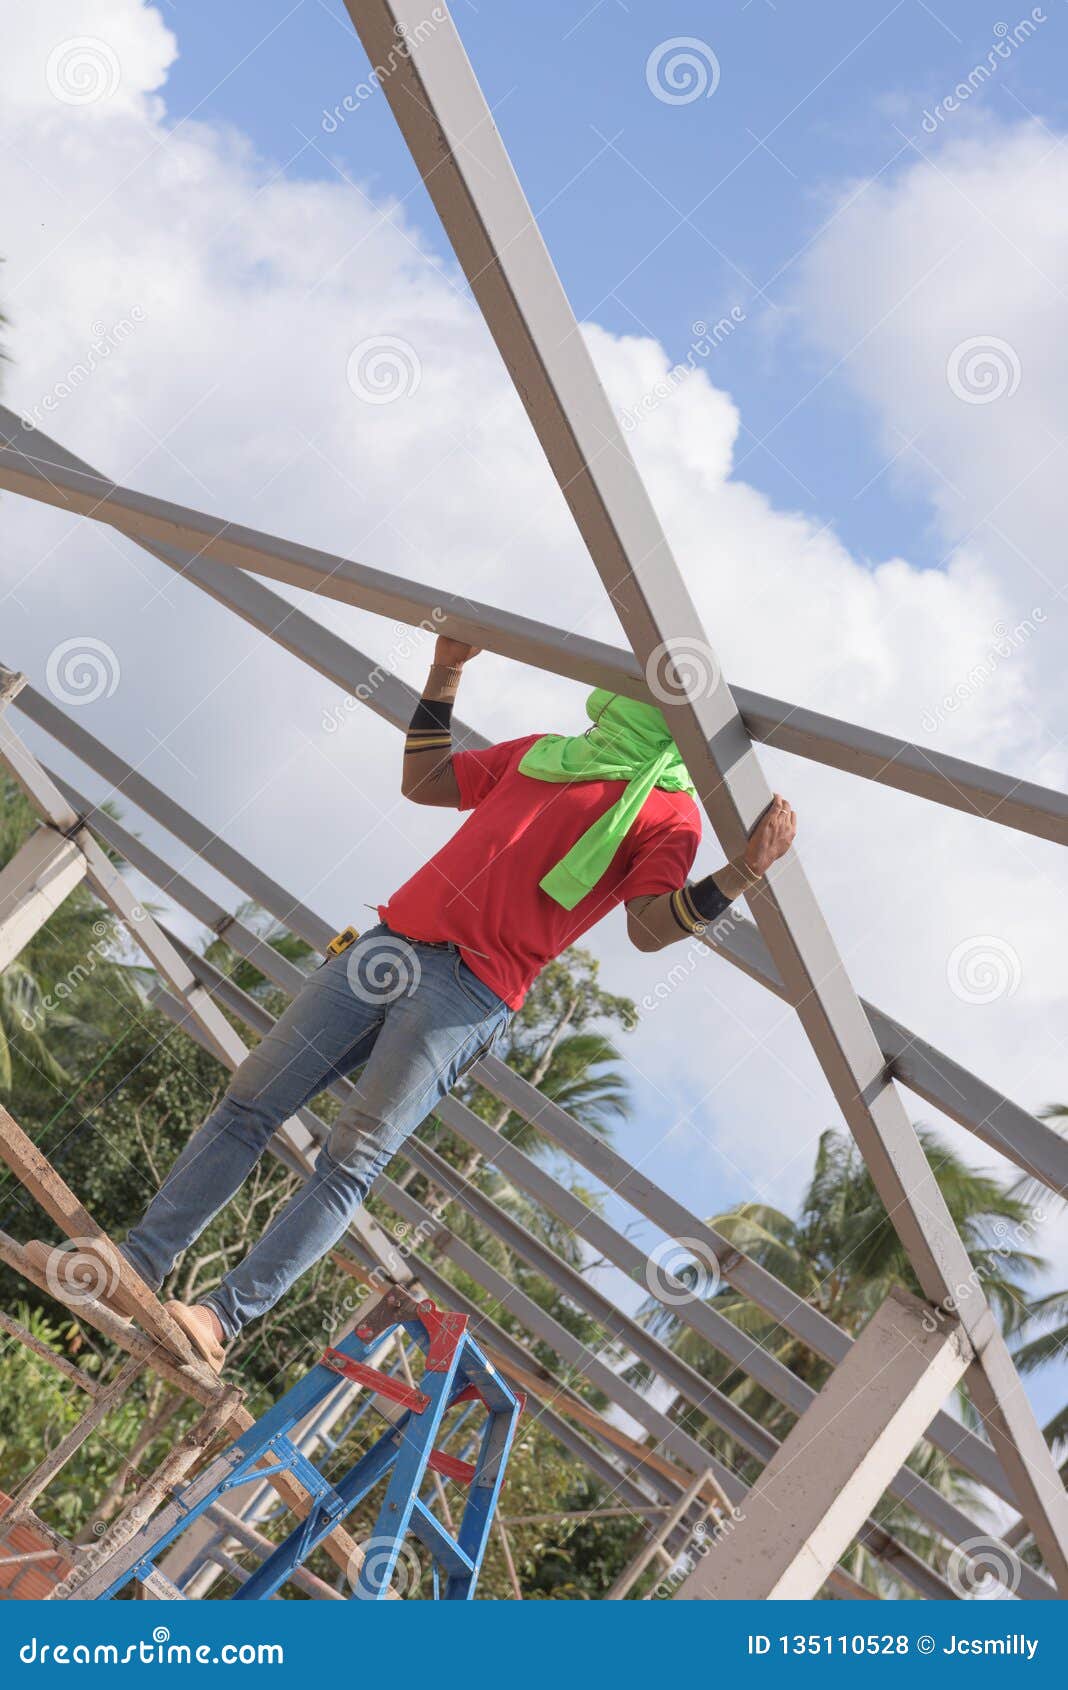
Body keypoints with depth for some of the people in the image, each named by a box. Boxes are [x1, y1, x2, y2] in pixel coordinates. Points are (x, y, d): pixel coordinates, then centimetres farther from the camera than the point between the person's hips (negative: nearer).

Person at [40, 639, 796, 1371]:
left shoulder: (672, 811, 6)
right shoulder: (540, 751, 23)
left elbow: (649, 928, -7)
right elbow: (423, 782, 29)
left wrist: (742, 873, -21)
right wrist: (447, 674, 27)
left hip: (471, 991, -6)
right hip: (394, 943, 6)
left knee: (351, 1162, -13)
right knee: (250, 1102, 1)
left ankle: (223, 1318, -8)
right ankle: (136, 1267, 6)